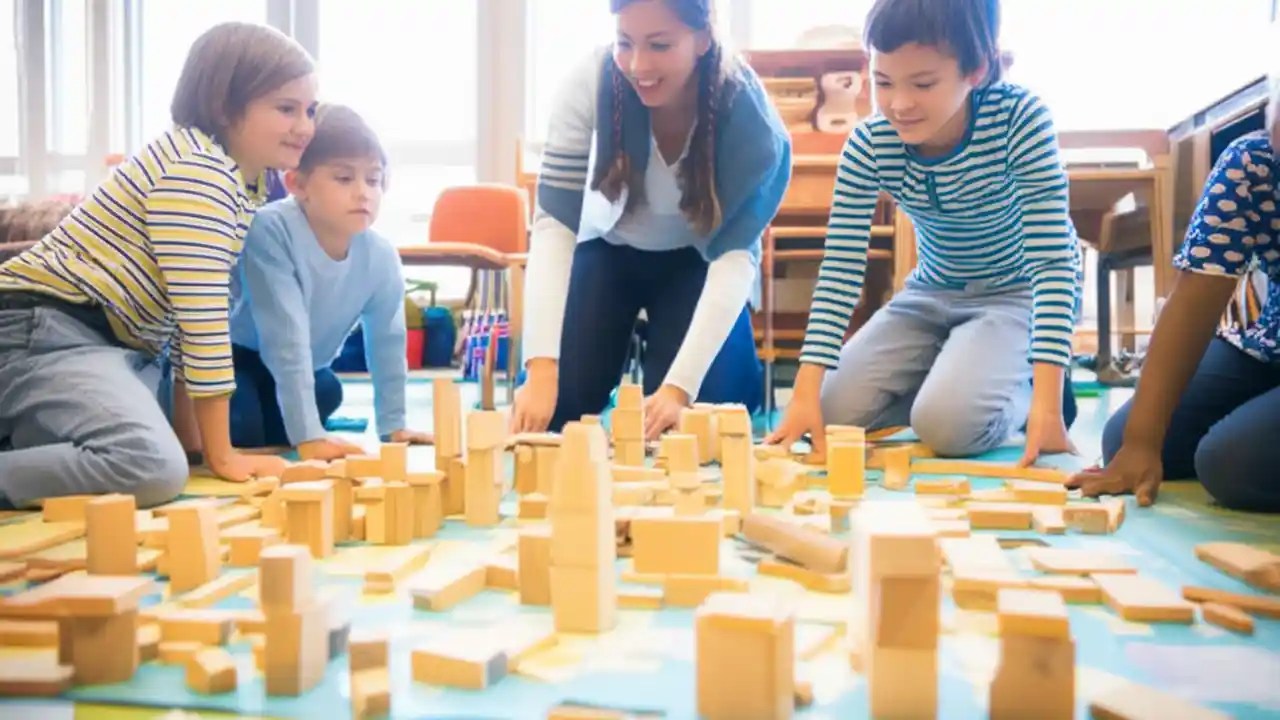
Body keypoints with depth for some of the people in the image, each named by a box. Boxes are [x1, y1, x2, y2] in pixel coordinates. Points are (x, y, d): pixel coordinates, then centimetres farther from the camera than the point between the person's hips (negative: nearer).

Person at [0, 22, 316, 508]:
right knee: (153, 468, -32)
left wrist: (191, 431, 15)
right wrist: (220, 455, -16)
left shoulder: (246, 185, 12)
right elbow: (200, 311, -20)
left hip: (118, 343, 10)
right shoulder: (196, 170, -16)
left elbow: (194, 312, 16)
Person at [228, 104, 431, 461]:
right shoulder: (272, 230, -35)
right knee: (240, 425, -26)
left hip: (307, 368, 7)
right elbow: (286, 338, -38)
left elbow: (388, 343, -7)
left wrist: (393, 426, -3)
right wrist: (308, 436, -39)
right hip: (235, 356, -6)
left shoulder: (382, 257, -20)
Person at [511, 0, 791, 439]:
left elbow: (735, 254, -33)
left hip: (698, 258, -1)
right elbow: (554, 223, -32)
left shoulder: (747, 113, -30)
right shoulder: (593, 82, -29)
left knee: (680, 419, -19)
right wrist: (541, 367, -43)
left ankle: (740, 376, 16)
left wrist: (680, 385, -45)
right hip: (612, 247, 1)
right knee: (549, 408, -12)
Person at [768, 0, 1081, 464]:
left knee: (946, 423, -28)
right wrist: (806, 392, -29)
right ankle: (953, 376, 11)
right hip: (932, 295, 4)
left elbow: (1053, 258, -28)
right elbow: (840, 269, -20)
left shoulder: (1021, 118, -27)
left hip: (1020, 295, -4)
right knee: (833, 412, -12)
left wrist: (1045, 398, -37)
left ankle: (1023, 393, 5)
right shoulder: (868, 146, -19)